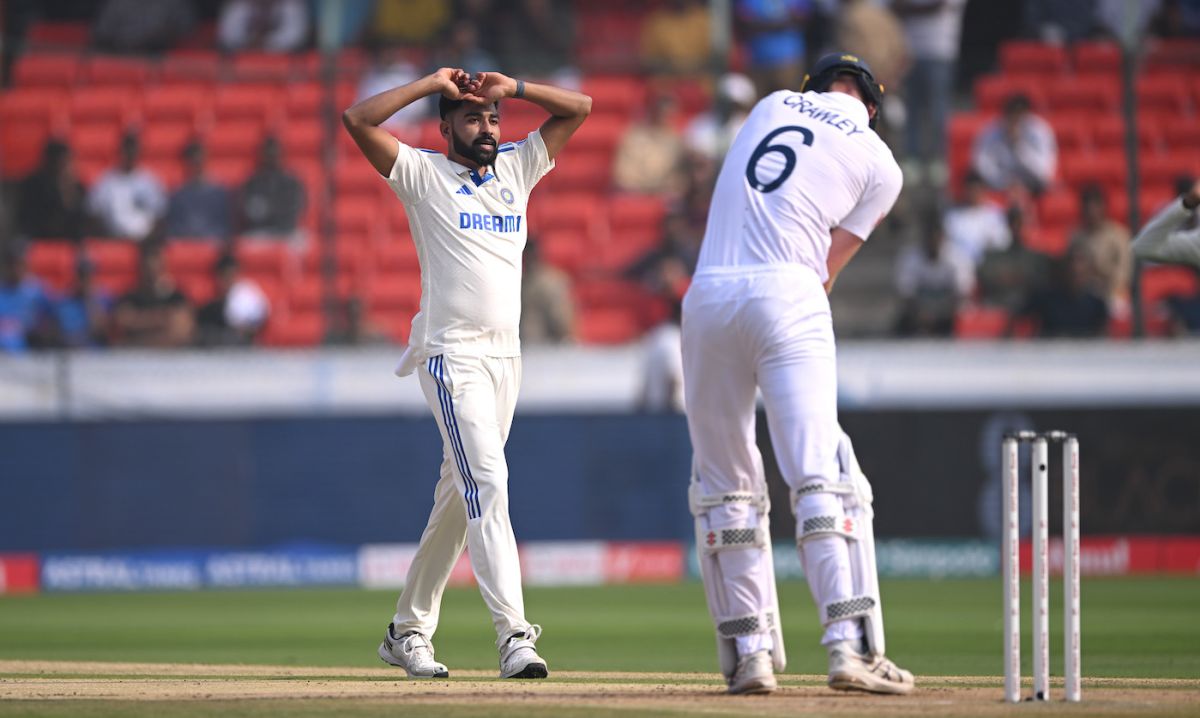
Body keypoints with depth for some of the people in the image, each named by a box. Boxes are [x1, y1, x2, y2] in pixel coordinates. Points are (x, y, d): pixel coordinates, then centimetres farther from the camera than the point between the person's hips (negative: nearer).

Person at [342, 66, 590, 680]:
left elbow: (579, 108, 15)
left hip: (506, 354, 6)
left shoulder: (516, 168, 15)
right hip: (452, 355, -6)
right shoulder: (422, 174, 0)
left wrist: (511, 87, 3)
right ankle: (513, 635, -26)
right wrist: (430, 84, -7)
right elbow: (357, 119, -12)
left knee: (459, 497, 11)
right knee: (487, 484, -18)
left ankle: (408, 630, 22)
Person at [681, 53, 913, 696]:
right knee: (820, 475, -10)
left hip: (708, 295, 4)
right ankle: (849, 644, -23)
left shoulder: (773, 104, 21)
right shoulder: (879, 165, 9)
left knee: (723, 484, 11)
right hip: (787, 296, -4)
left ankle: (748, 651, 7)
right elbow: (827, 266, 9)